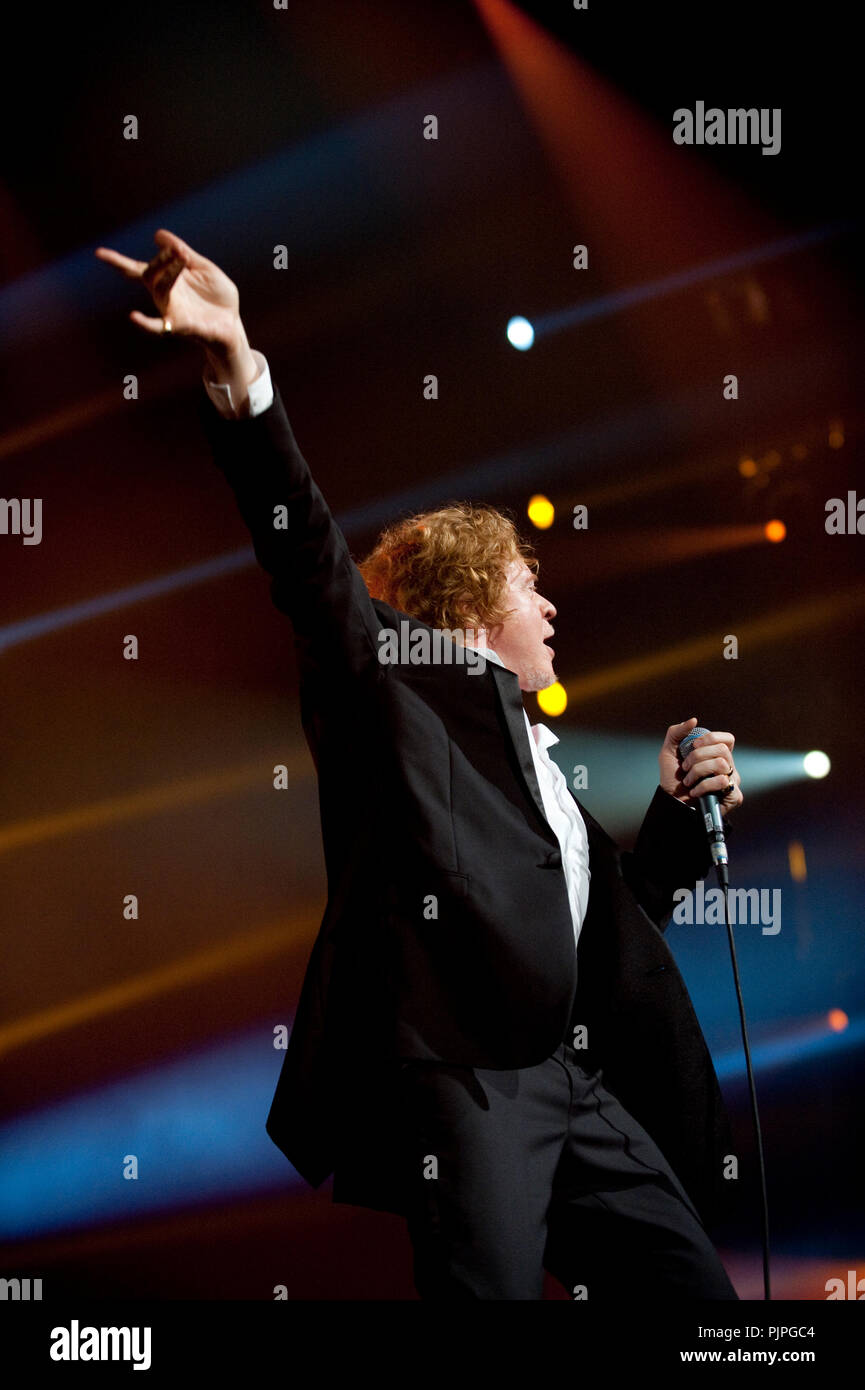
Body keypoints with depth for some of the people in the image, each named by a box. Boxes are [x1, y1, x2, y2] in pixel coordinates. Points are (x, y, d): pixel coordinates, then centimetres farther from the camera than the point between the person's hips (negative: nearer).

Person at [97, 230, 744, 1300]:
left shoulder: (539, 758, 28)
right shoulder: (403, 688, 6)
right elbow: (309, 553, -9)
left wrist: (678, 810, 17)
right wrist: (236, 369, -22)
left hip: (575, 1089, 8)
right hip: (464, 1087, -8)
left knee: (693, 1284, 7)